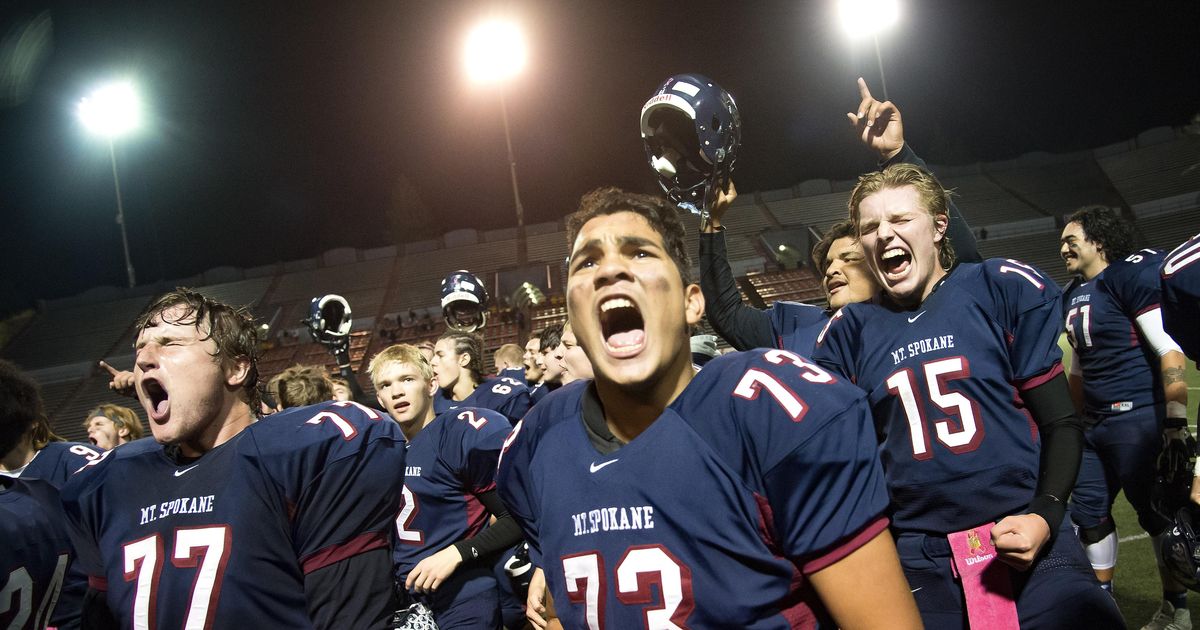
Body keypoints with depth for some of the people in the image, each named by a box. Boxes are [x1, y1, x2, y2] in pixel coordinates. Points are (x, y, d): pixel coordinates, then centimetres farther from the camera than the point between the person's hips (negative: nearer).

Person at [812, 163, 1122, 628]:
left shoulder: (1004, 290, 0)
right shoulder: (850, 331, 5)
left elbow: (1060, 423, 2)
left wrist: (1046, 515, -11)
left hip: (1026, 539, -1)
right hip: (918, 556, 2)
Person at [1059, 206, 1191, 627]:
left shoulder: (1131, 273, -10)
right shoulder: (1072, 296, 14)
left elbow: (1170, 351, -16)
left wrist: (1176, 423, -19)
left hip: (1138, 418, -8)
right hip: (1096, 425, 8)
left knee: (1159, 514, 4)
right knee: (1088, 510, 12)